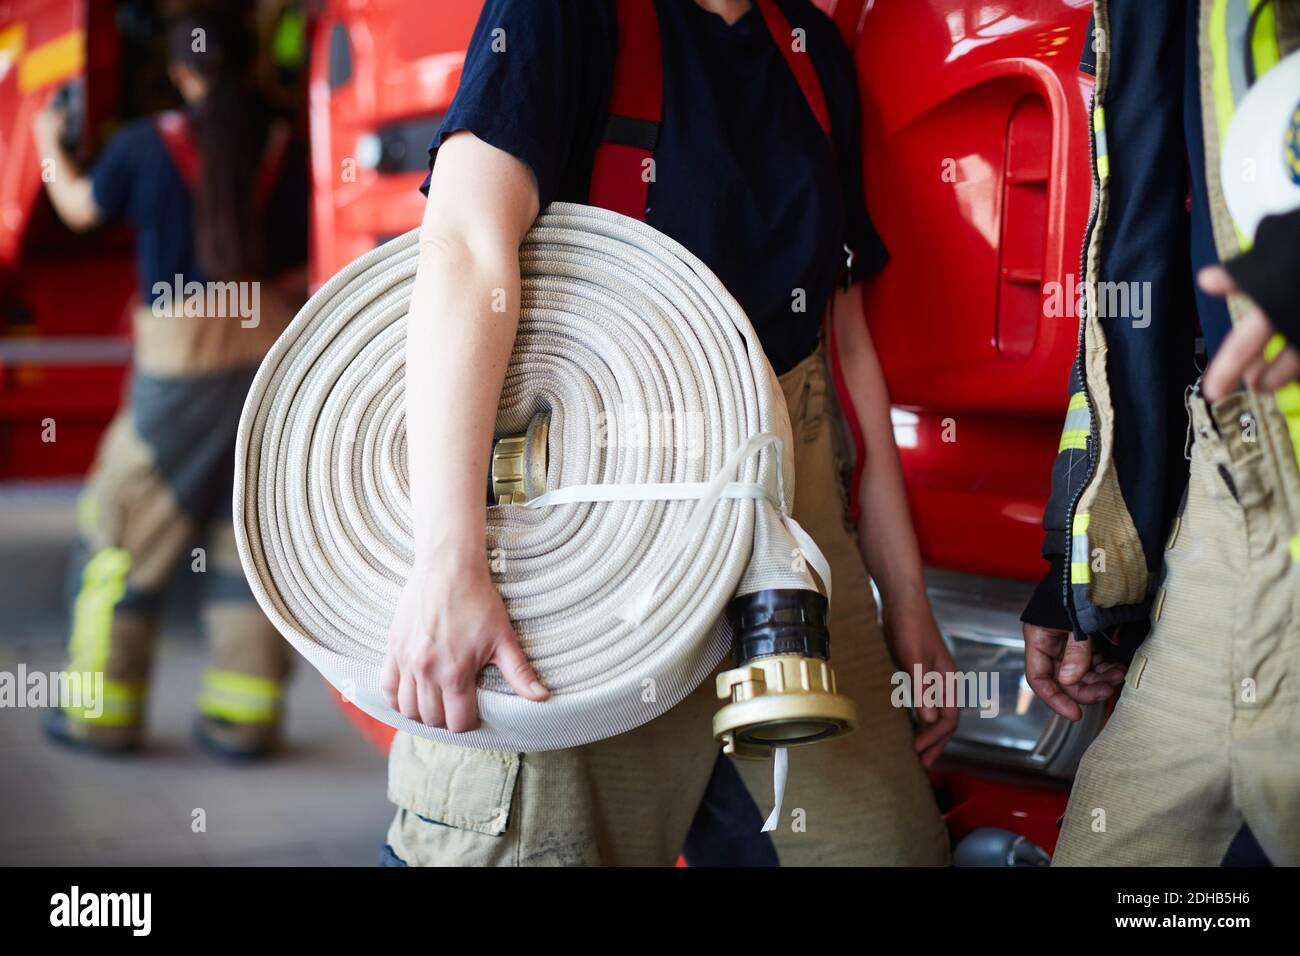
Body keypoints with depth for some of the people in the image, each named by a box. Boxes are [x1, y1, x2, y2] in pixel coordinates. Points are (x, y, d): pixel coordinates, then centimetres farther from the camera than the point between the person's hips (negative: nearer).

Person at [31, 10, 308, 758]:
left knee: (127, 527, 9)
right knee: (251, 529, 9)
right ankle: (245, 715, 11)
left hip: (180, 359, -3)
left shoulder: (146, 144, -5)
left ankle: (104, 711, 14)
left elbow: (81, 208, 14)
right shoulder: (279, 145, -1)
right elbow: (300, 261, 1)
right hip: (266, 347, 3)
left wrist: (49, 146, 32)